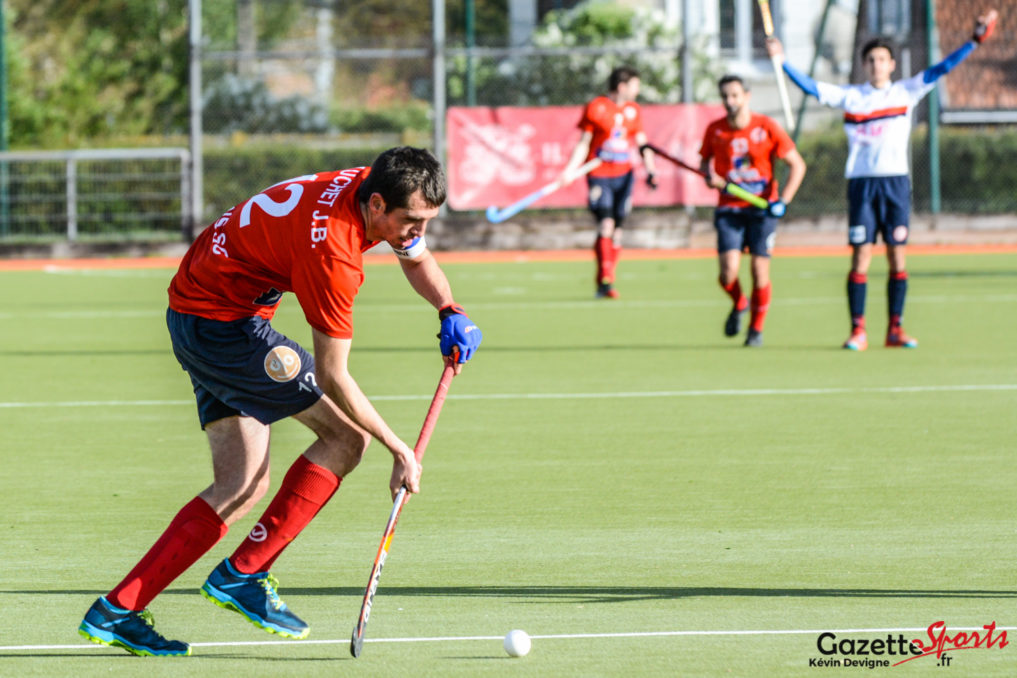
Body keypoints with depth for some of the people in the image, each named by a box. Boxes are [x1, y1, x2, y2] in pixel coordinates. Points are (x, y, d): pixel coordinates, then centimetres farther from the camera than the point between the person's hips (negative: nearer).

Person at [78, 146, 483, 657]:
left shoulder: (370, 186, -3)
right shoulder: (333, 249, -29)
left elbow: (417, 259, 19)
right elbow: (333, 378, -23)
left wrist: (450, 312, 0)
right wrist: (399, 451, -18)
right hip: (223, 323, -10)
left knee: (242, 487, 4)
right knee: (346, 436, -10)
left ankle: (116, 611, -1)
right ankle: (243, 573, -7)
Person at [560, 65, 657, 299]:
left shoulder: (634, 110, 11)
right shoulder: (595, 108, -4)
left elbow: (642, 142, 16)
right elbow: (584, 143, 0)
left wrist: (650, 170, 4)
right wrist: (570, 170, -9)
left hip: (623, 175, 5)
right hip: (598, 175, -5)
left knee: (617, 229, 3)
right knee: (606, 223, -18)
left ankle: (606, 283, 11)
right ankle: (605, 281, -19)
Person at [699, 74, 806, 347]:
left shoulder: (767, 128, -8)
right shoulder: (715, 130, 0)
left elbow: (797, 165, -3)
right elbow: (705, 159, 19)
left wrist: (783, 201, -14)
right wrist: (710, 176, -5)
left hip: (762, 208, -1)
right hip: (729, 209, 1)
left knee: (760, 271, -5)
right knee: (729, 271, -13)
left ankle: (756, 329, 15)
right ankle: (739, 305, 21)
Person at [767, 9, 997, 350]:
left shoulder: (906, 92, 8)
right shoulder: (849, 96, 8)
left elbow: (940, 70, 6)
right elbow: (811, 87, 5)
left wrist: (974, 40, 2)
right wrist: (783, 62, -5)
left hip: (896, 181, 1)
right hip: (861, 182, -1)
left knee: (898, 257, 0)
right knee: (861, 256, -5)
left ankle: (895, 329, 6)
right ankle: (857, 330, -2)